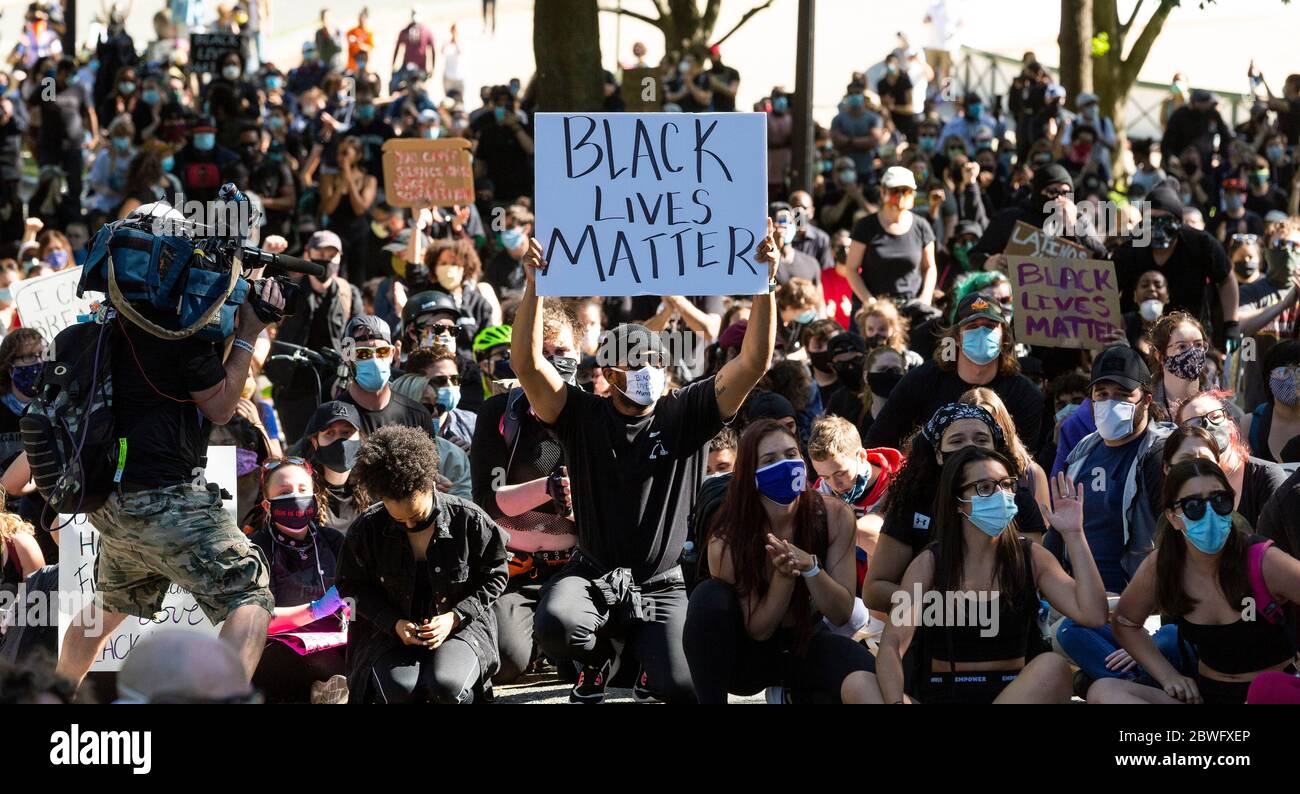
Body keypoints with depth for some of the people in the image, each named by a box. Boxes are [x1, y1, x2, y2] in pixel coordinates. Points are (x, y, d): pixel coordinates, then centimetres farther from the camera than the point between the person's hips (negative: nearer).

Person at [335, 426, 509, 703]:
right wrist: (393, 623, -11)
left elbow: (494, 576, 1)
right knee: (400, 689, -30)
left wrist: (454, 618, -12)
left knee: (447, 686, -32)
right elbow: (353, 586, 6)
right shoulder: (366, 528, -6)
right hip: (392, 629, 1)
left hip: (459, 625, -1)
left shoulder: (470, 519, -10)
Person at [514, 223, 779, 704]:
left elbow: (753, 362, -6)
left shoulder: (685, 415, 2)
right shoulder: (583, 417, 0)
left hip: (662, 585, 1)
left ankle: (648, 659, 22)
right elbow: (527, 363, -13)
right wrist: (534, 285, -23)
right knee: (556, 625, -34)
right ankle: (599, 657, 7)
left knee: (682, 687, -20)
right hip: (592, 572, 0)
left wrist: (765, 283, -16)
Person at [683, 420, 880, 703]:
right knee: (709, 597, -32)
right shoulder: (727, 541, -21)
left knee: (863, 685, -35)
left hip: (807, 644, -1)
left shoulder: (834, 515, -16)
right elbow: (758, 629, -17)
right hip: (748, 653, 1)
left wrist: (809, 566, -33)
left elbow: (841, 614, -14)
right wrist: (783, 576, -35)